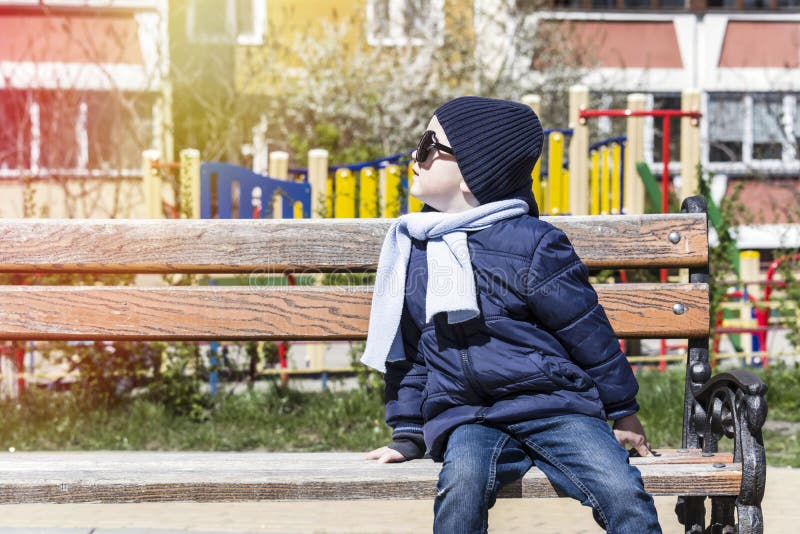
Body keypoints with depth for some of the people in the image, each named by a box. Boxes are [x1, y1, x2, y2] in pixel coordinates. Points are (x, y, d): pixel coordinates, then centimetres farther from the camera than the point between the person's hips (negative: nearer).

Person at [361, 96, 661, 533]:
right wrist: (408, 432, 18)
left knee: (624, 493, -25)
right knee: (462, 481, -32)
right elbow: (406, 350, 21)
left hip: (553, 405, -2)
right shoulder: (414, 249, 12)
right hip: (465, 418, 2)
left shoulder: (532, 242, -3)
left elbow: (589, 332, 2)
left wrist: (623, 412, 7)